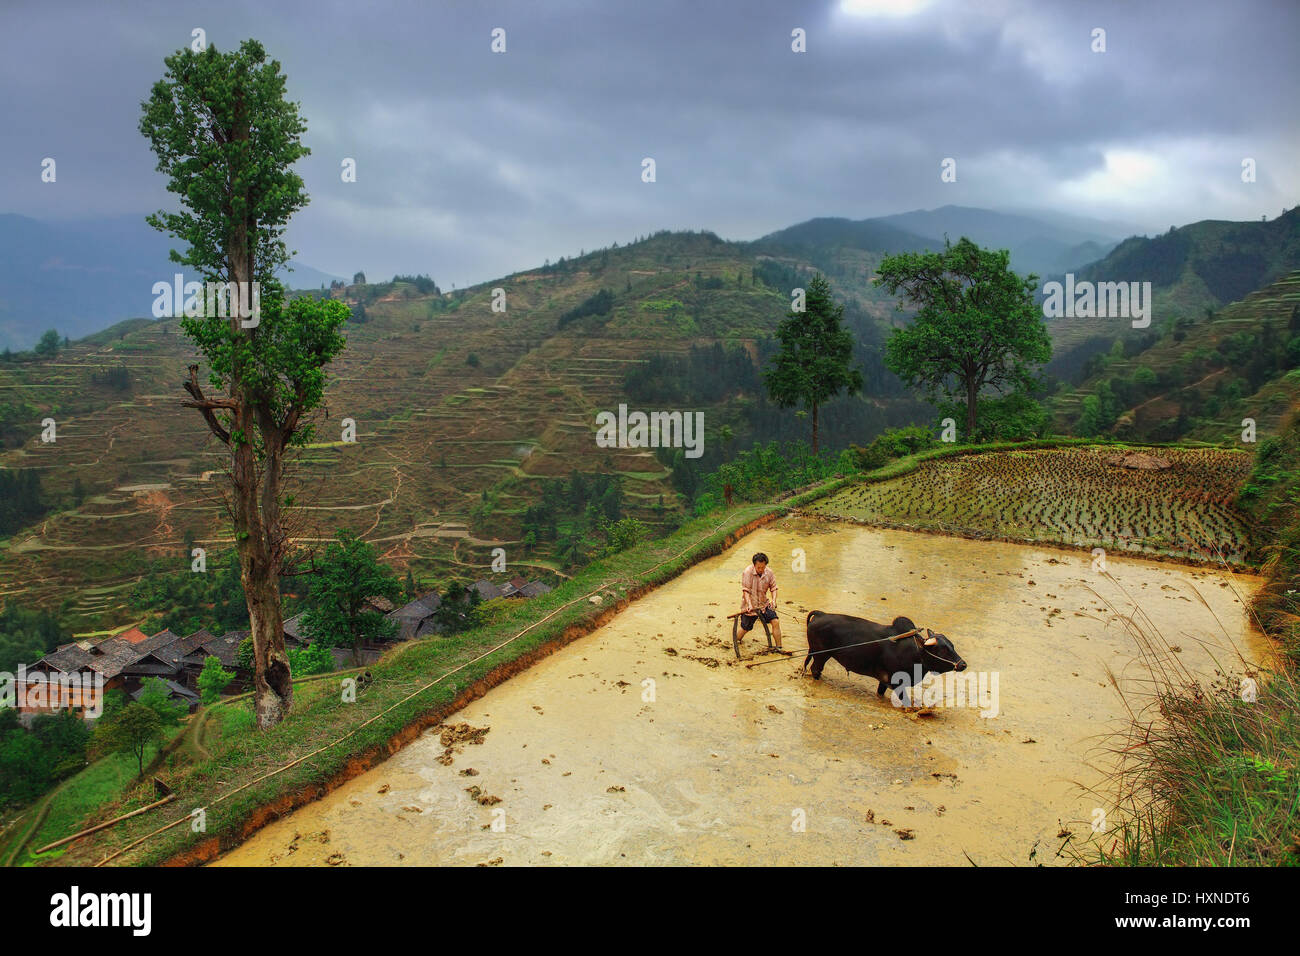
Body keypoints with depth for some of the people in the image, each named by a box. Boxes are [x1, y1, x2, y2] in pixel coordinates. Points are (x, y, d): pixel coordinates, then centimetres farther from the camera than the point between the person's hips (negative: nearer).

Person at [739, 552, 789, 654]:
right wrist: (749, 605, -32)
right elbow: (745, 591, -20)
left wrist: (773, 600, -19)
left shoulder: (769, 572, -6)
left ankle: (778, 647, 2)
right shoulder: (747, 572, -19)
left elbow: (773, 588, 0)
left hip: (764, 603, 4)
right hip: (750, 605, -4)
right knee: (745, 629, 5)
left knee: (775, 621, -9)